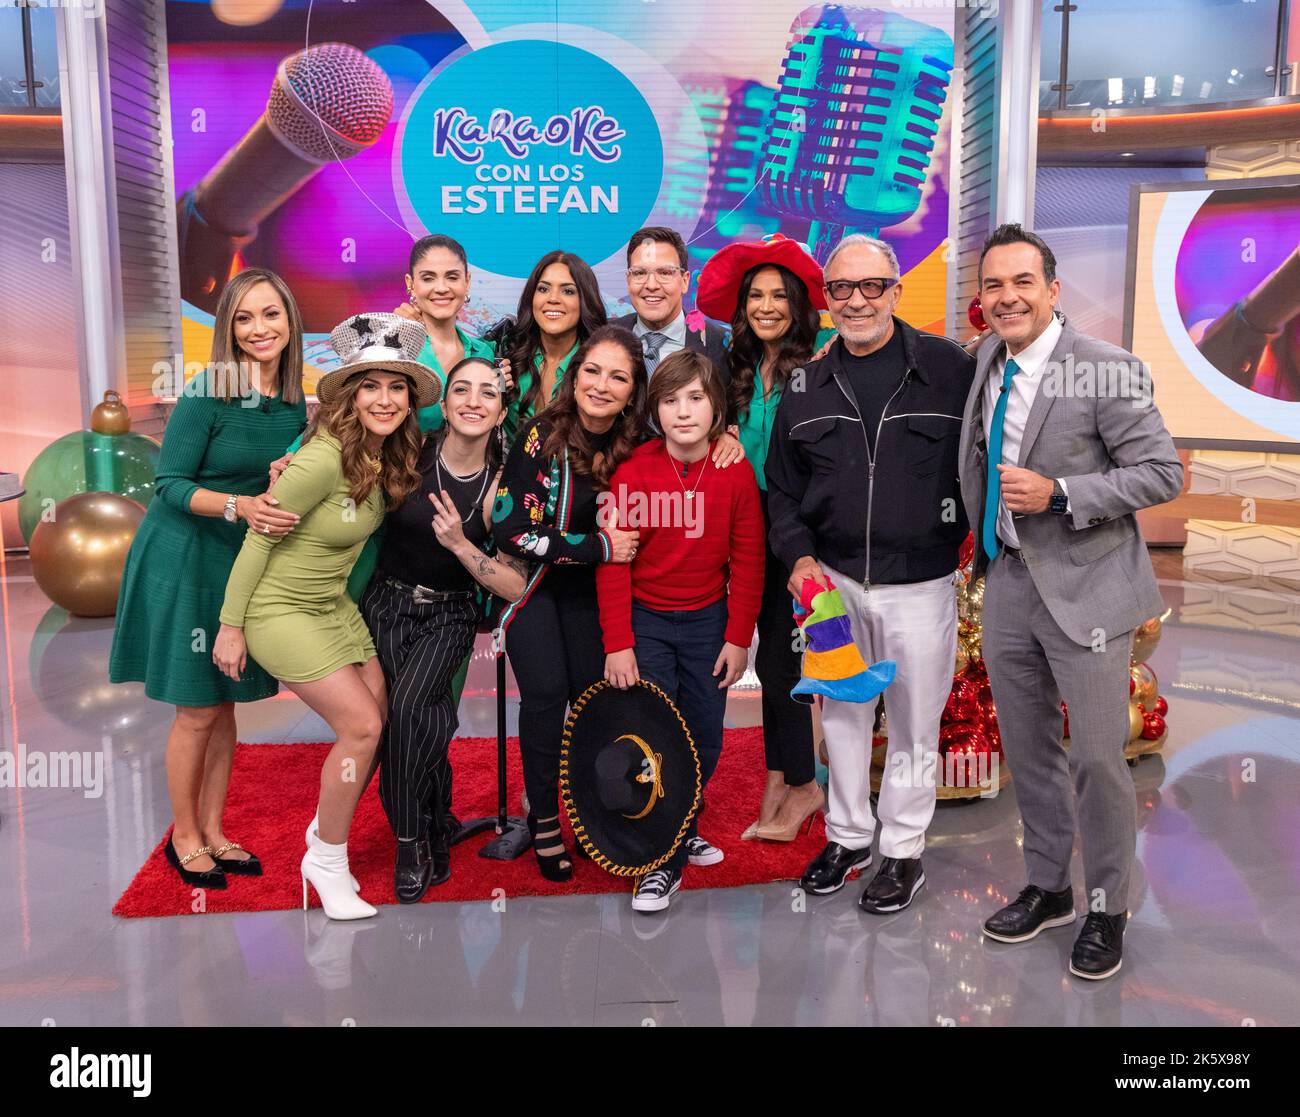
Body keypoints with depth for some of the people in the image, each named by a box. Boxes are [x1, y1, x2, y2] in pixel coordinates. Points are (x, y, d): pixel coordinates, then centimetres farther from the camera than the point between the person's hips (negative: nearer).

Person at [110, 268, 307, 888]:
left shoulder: (294, 401, 1)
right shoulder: (208, 392, -17)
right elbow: (169, 485, -16)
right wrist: (239, 506, -30)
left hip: (246, 564, 6)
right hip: (184, 560, -6)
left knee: (226, 703, 14)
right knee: (196, 711, 3)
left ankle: (213, 831, 29)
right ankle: (184, 838, 22)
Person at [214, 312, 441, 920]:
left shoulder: (386, 456, -3)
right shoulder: (325, 458, -26)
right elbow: (257, 538, -20)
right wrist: (231, 624, -15)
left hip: (334, 604, 8)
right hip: (280, 609, -8)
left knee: (375, 722, 5)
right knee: (361, 725, -13)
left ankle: (326, 831, 27)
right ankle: (326, 861, 6)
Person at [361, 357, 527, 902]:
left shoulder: (501, 486, -7)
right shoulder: (411, 453, -8)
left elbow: (515, 587, -8)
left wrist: (459, 543, -20)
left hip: (447, 618, 0)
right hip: (386, 606, 1)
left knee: (409, 704, -24)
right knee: (423, 723, -16)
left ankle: (413, 844, -5)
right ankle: (432, 842, 7)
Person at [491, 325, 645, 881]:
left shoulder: (634, 443, -9)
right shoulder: (540, 436, -21)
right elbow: (512, 530, -22)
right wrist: (598, 547, -23)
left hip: (586, 588, 4)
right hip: (528, 580, -4)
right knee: (547, 691, -14)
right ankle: (543, 819, 3)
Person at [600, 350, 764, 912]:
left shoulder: (735, 475, -8)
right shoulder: (632, 473, -12)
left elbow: (747, 562, -1)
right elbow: (613, 563, -10)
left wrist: (738, 638, -2)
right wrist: (617, 644, -12)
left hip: (707, 619, 2)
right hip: (643, 618, -2)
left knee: (705, 739, 8)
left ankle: (680, 829, 33)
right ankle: (663, 861, 8)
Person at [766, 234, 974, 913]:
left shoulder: (950, 368, -7)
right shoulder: (808, 386, 4)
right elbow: (782, 488, 9)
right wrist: (799, 555, -3)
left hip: (920, 584, -3)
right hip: (835, 580, 3)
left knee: (914, 723, 10)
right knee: (841, 712, 16)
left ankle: (903, 850, 28)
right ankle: (847, 834, 34)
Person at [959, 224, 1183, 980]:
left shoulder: (1106, 368, -14)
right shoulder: (987, 364, 5)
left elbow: (1163, 473, -14)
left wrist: (1058, 494, -22)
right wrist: (983, 537, 9)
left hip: (1084, 585, -6)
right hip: (1009, 579, 6)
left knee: (1097, 757, 2)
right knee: (1028, 750, 16)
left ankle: (1108, 909, 23)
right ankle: (1048, 888, 34)